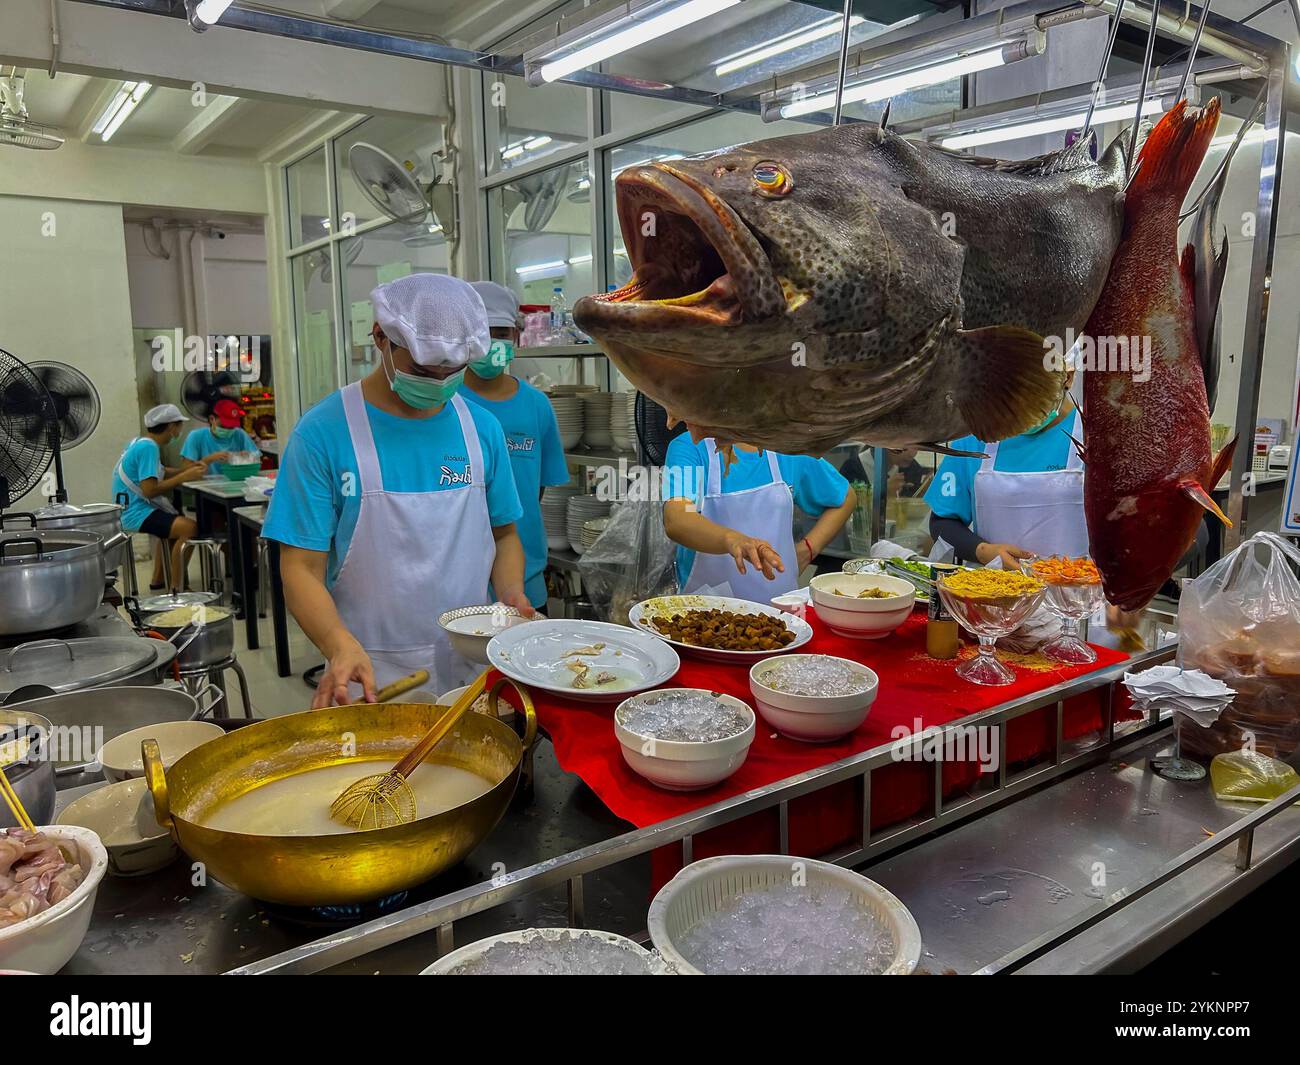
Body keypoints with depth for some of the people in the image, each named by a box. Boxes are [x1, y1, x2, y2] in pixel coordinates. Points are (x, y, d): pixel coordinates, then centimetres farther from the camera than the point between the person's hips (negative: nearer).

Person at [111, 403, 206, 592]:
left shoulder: (140, 442, 11)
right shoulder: (148, 447, -19)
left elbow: (156, 474, 17)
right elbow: (149, 490, -25)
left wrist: (187, 469, 4)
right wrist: (183, 478, -20)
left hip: (131, 509, 11)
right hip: (136, 513, -11)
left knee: (176, 526, 32)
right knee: (190, 528, -24)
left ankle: (157, 580, 38)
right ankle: (176, 589, -21)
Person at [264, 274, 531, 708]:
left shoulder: (482, 428, 1)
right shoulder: (322, 433, -10)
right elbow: (302, 568, -11)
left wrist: (511, 594, -9)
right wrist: (341, 646, -28)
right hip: (372, 676, -3)